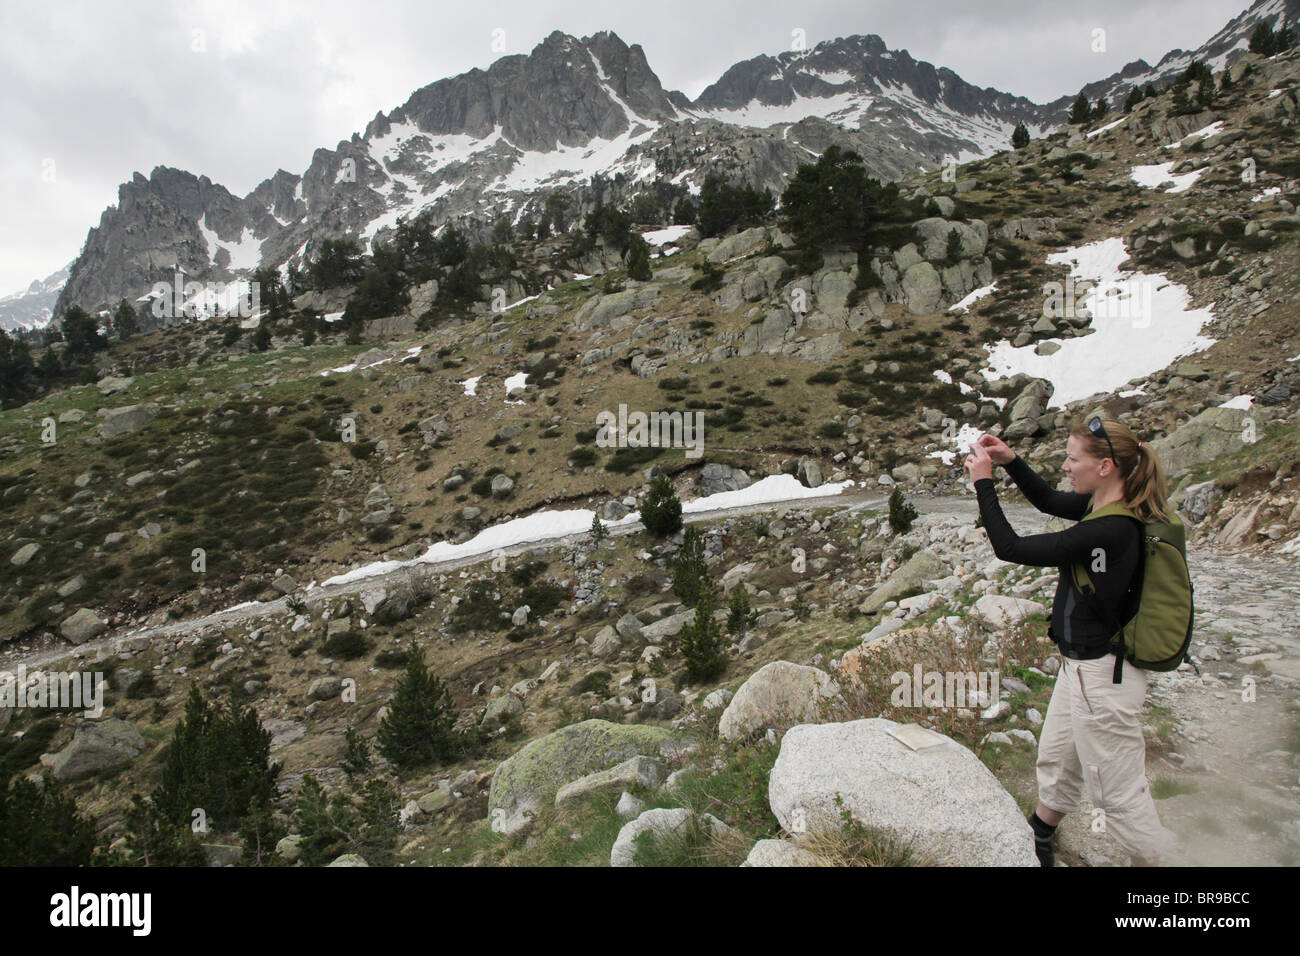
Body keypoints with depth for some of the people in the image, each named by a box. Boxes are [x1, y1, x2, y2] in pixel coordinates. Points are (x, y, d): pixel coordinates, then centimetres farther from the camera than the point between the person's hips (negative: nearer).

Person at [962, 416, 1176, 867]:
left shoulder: (1106, 532, -30)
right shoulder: (1110, 508, -2)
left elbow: (1010, 548, -26)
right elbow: (1048, 500, 16)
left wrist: (983, 483, -17)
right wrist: (1010, 461, 2)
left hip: (1101, 675, -10)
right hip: (1082, 664, 10)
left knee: (1118, 792, 7)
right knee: (1055, 758, 29)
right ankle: (1038, 842, 50)